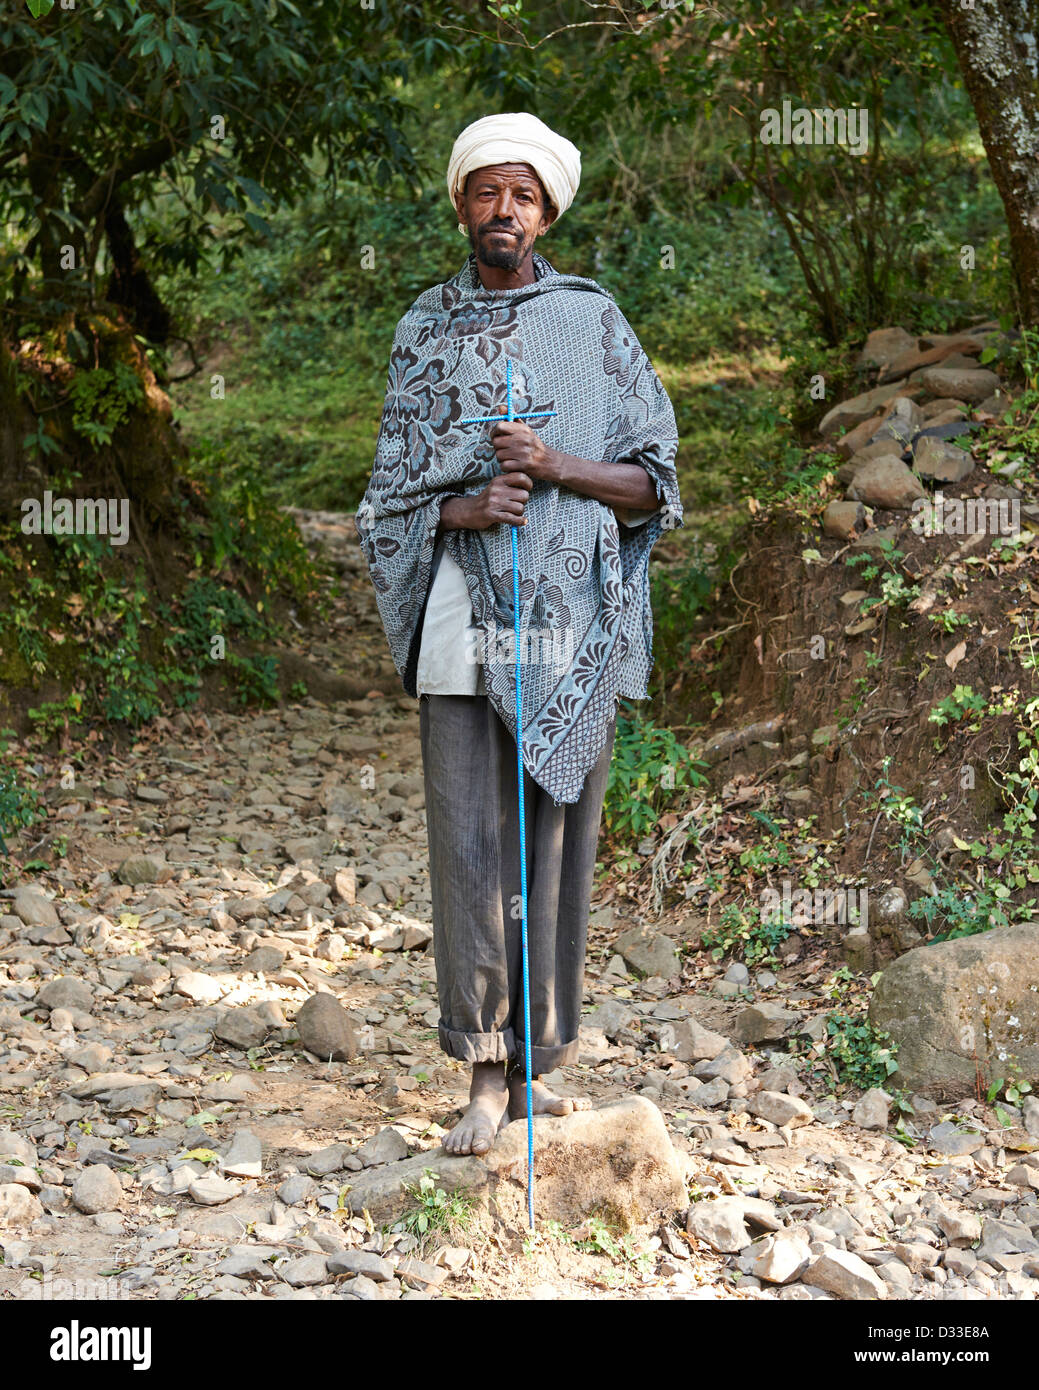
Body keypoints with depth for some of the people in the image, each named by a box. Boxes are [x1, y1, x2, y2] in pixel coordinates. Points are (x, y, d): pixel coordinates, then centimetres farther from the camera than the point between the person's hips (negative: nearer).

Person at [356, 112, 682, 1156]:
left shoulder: (594, 322, 9)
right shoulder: (426, 329, 12)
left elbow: (650, 480, 7)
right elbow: (393, 493, 11)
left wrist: (559, 466, -12)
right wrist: (466, 507, -10)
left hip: (576, 617, 0)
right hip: (465, 611, 0)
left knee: (556, 836, 2)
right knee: (469, 843, -5)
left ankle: (541, 1061, 12)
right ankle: (488, 1076, 1)